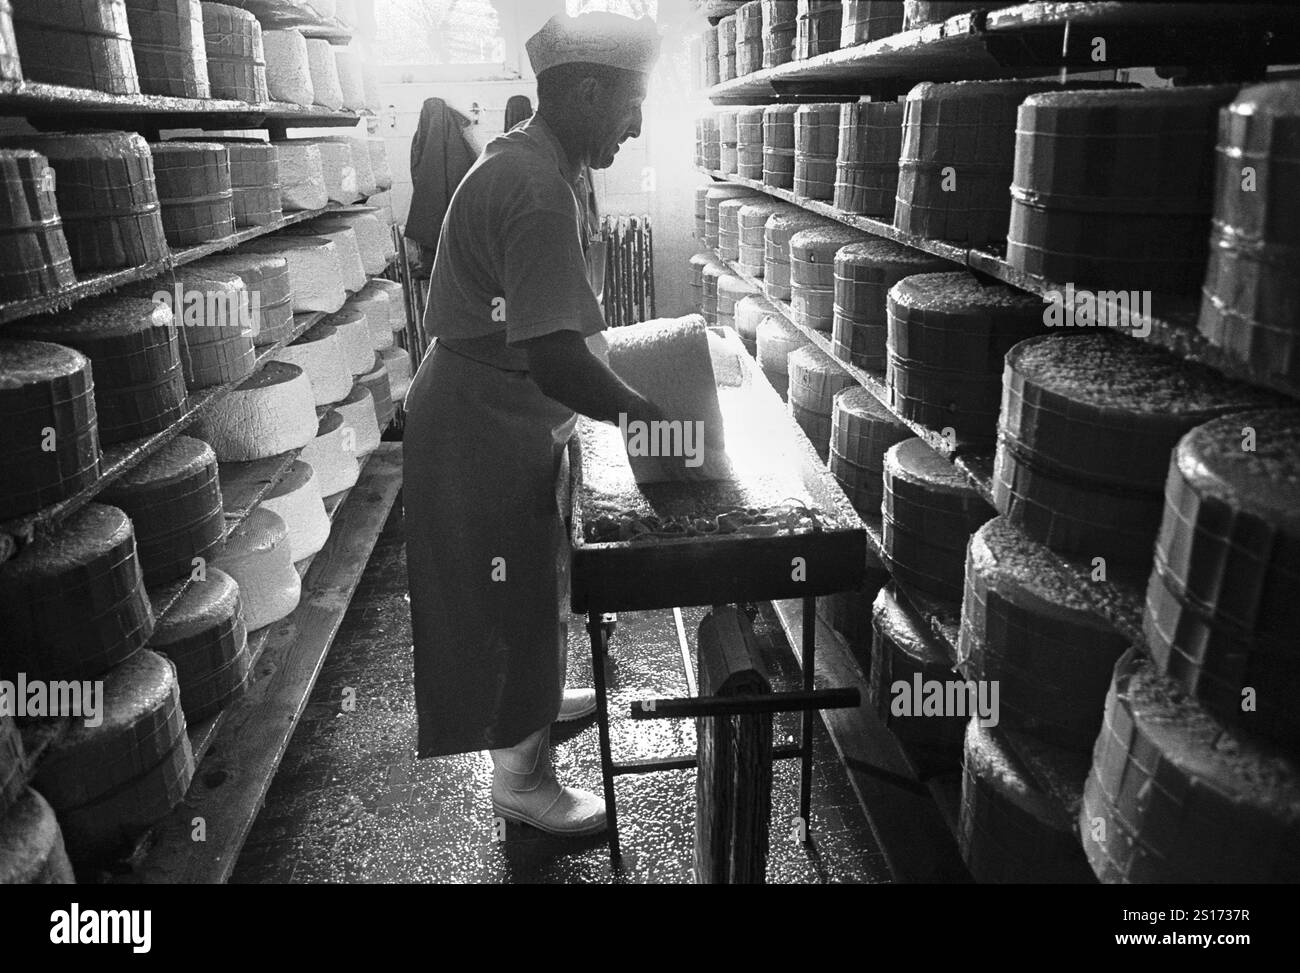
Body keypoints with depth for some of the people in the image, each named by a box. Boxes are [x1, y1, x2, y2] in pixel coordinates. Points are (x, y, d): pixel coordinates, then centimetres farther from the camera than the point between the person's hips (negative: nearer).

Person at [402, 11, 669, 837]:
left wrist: (618, 387, 11)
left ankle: (539, 700, 49)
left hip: (513, 415, 10)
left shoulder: (547, 167, 7)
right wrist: (645, 412, -21)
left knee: (534, 580, 26)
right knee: (510, 600, 5)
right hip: (485, 428, -10)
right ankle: (521, 779, 26)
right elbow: (556, 361, -33)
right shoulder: (538, 192, -26)